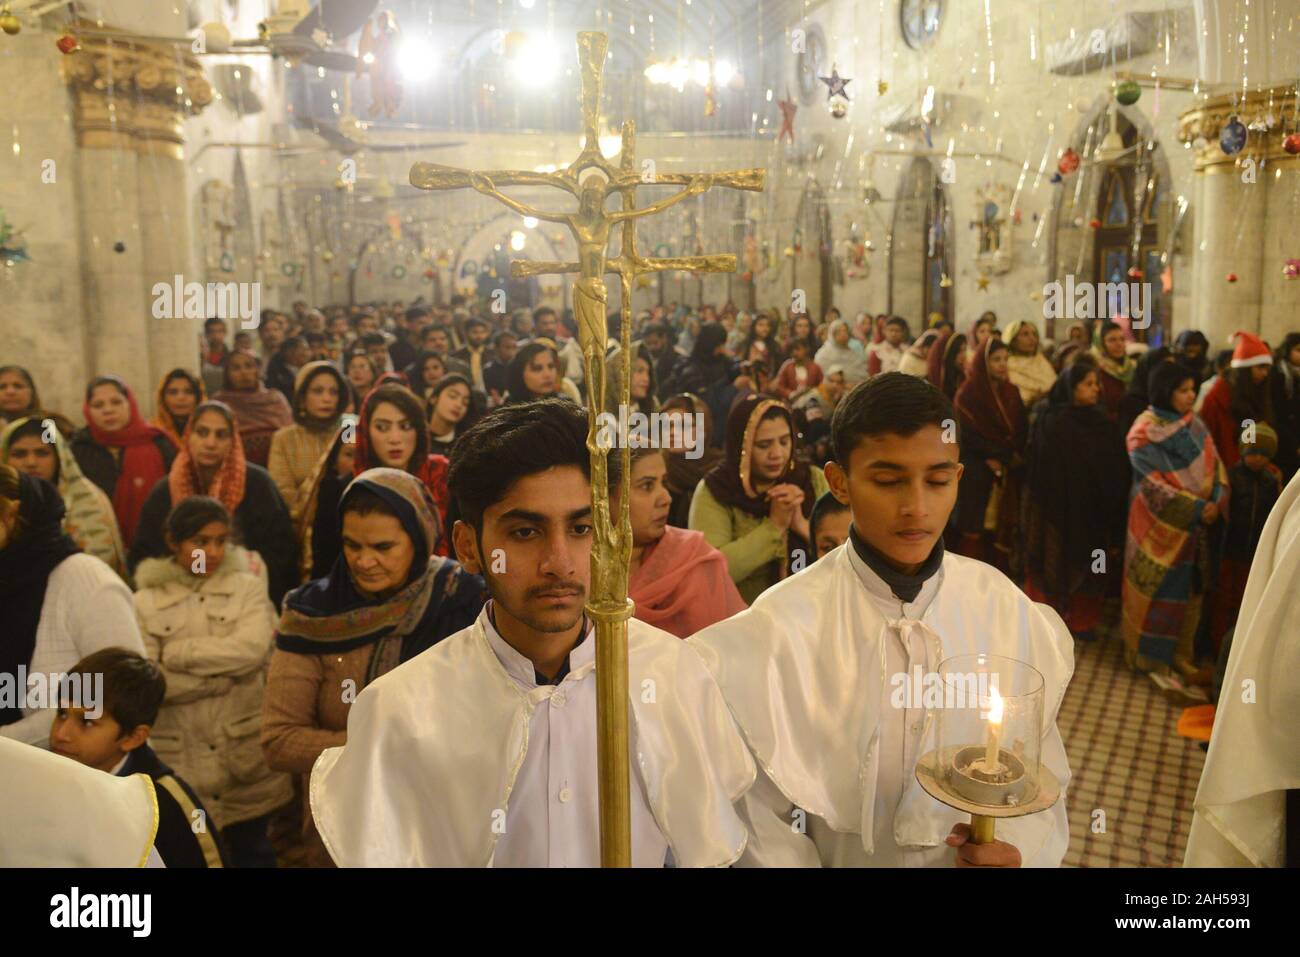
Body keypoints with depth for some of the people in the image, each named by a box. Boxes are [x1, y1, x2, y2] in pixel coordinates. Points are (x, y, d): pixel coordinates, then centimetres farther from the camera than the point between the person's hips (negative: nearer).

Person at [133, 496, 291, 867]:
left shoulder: (247, 587, 4)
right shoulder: (145, 601, 2)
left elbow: (252, 647, -14)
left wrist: (175, 654, -9)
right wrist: (225, 676, -12)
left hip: (248, 768, 0)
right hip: (180, 773, 0)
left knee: (253, 855, 11)